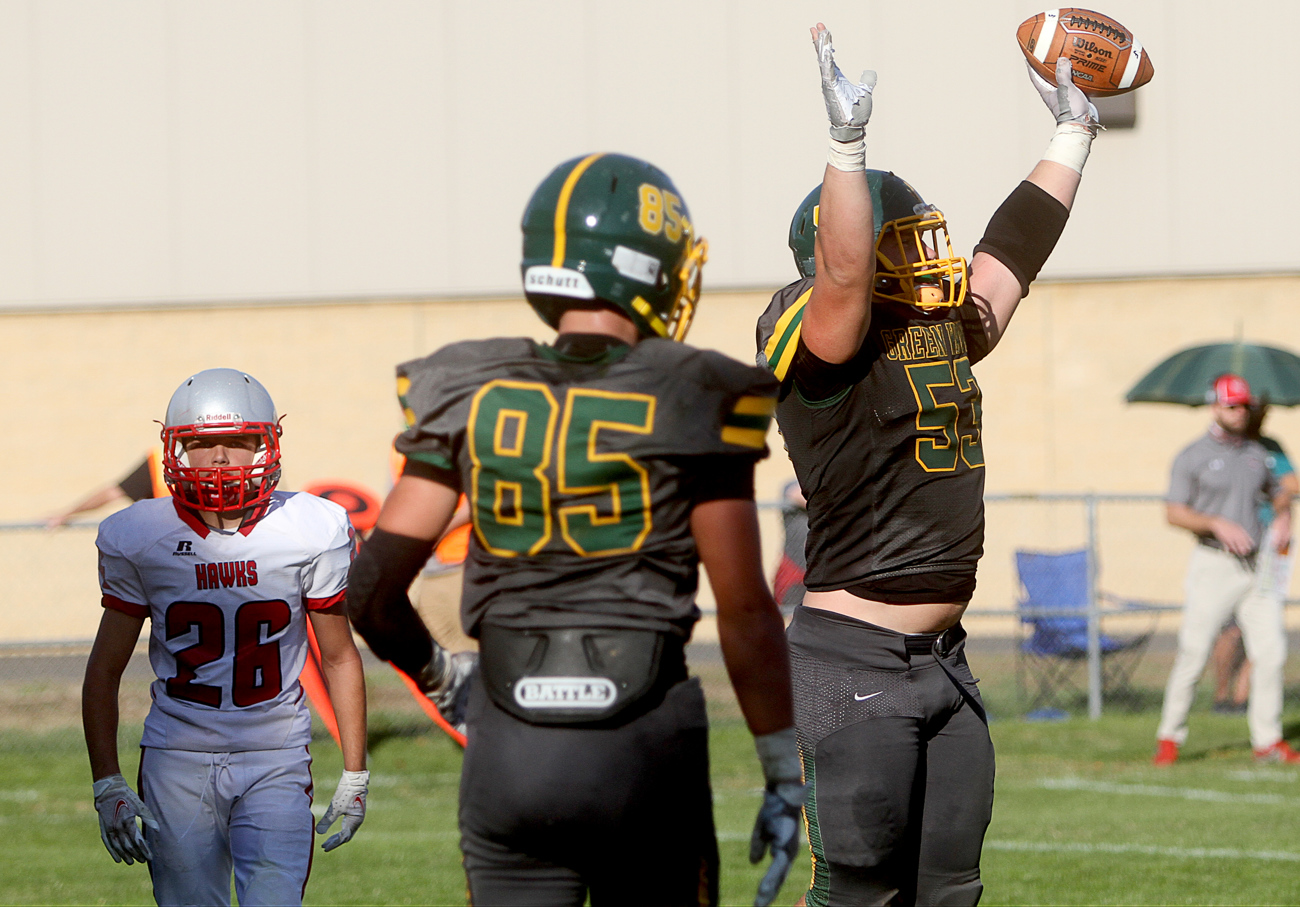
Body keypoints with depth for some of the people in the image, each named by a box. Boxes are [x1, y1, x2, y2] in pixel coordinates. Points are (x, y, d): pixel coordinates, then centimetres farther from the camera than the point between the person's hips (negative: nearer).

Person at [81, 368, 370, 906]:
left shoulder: (312, 534, -3)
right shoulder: (139, 539, -3)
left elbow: (339, 658, 8)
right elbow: (105, 670, 6)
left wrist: (354, 775, 7)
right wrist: (107, 785, -1)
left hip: (277, 761, -1)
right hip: (178, 761, 1)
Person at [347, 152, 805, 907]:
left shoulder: (469, 400, 3)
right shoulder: (687, 407, -6)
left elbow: (372, 588, 2)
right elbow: (745, 608, -4)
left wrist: (430, 669, 23)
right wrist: (785, 773, 5)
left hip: (510, 751, 2)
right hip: (642, 749, -2)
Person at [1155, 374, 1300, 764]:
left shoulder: (1256, 453, 13)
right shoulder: (1193, 456, -2)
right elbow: (1174, 513, -8)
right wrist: (1218, 524, -21)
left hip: (1257, 566, 5)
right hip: (1214, 566, -5)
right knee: (1193, 653, -7)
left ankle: (1267, 741, 4)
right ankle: (1170, 736, 5)